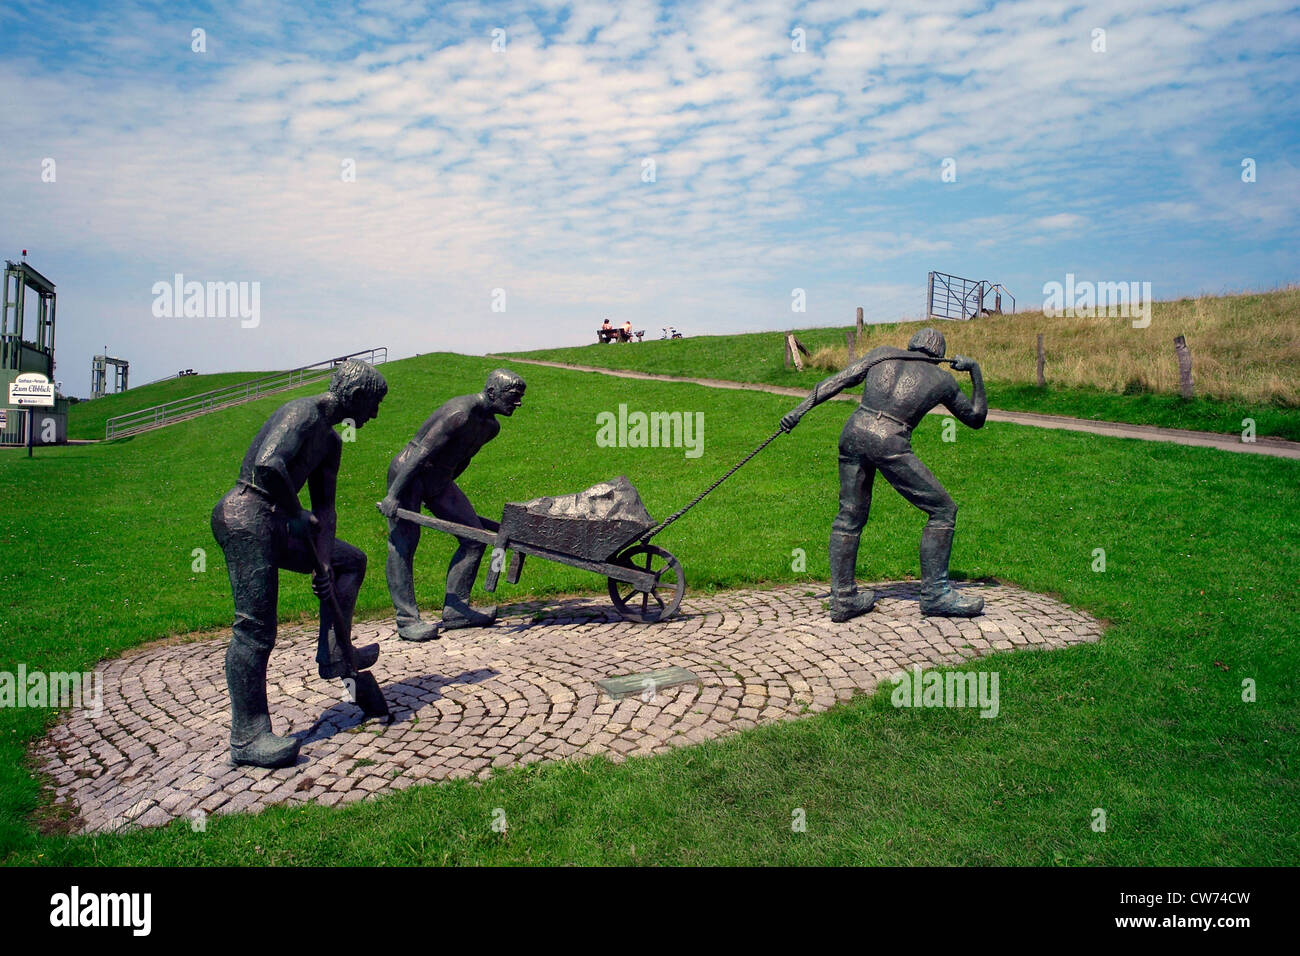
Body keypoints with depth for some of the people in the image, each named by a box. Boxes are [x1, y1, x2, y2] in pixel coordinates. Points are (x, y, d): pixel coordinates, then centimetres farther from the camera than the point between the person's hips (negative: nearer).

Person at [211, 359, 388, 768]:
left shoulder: (331, 441, 16)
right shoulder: (303, 413, -13)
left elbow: (324, 508, 16)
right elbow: (268, 465, -30)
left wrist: (324, 565, 5)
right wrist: (297, 515, -16)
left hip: (275, 523, 10)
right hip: (245, 518, -10)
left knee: (350, 561, 18)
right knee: (255, 630, -9)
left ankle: (335, 656, 18)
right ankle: (248, 740, -2)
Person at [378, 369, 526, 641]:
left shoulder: (491, 426, 3)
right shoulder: (460, 413, -26)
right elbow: (422, 453, -27)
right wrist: (393, 495, -28)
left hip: (439, 480, 9)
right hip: (407, 473, -9)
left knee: (474, 537, 1)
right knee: (403, 544, -9)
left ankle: (455, 610, 5)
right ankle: (407, 619, -5)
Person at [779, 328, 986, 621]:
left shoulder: (883, 354, 18)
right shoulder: (942, 380, 13)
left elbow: (838, 381, 8)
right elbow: (977, 418, 26)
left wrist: (800, 409, 7)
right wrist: (975, 371, 32)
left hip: (853, 432, 4)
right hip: (889, 443, -4)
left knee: (850, 516, 15)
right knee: (943, 511, 9)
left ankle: (843, 598, 17)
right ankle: (934, 594, 10)